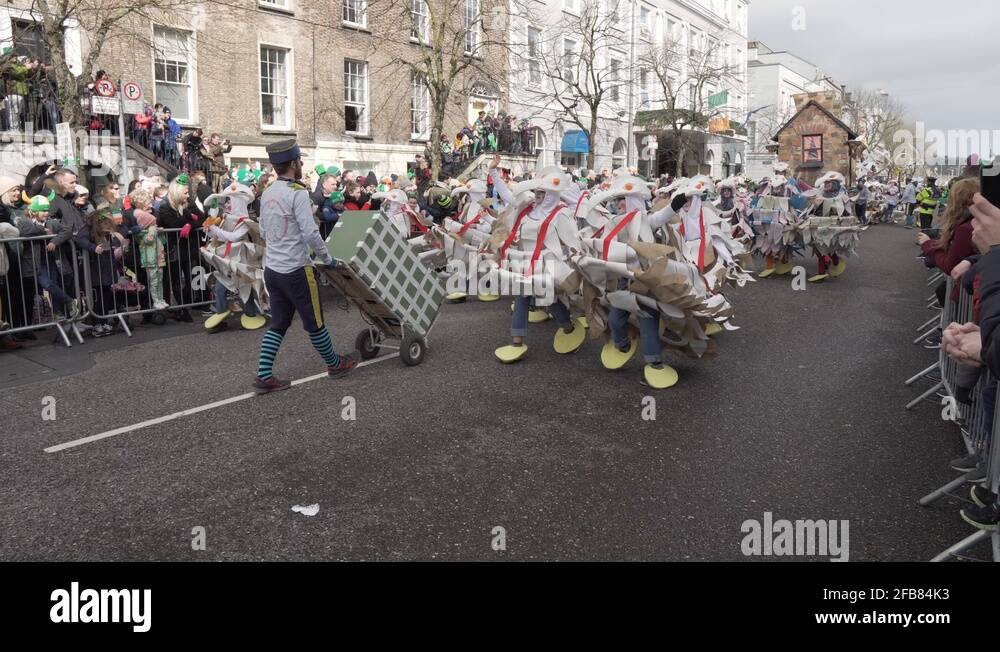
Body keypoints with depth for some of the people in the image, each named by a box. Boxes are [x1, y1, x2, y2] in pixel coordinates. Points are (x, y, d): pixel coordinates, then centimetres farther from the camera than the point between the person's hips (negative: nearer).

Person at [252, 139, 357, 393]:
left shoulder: (267, 193, 8)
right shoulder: (297, 192, -16)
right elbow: (310, 233, -20)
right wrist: (327, 258, -7)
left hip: (272, 269, 7)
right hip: (296, 270, -7)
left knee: (278, 324, 12)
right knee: (314, 322, 8)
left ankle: (264, 376, 8)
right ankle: (335, 364, 26)